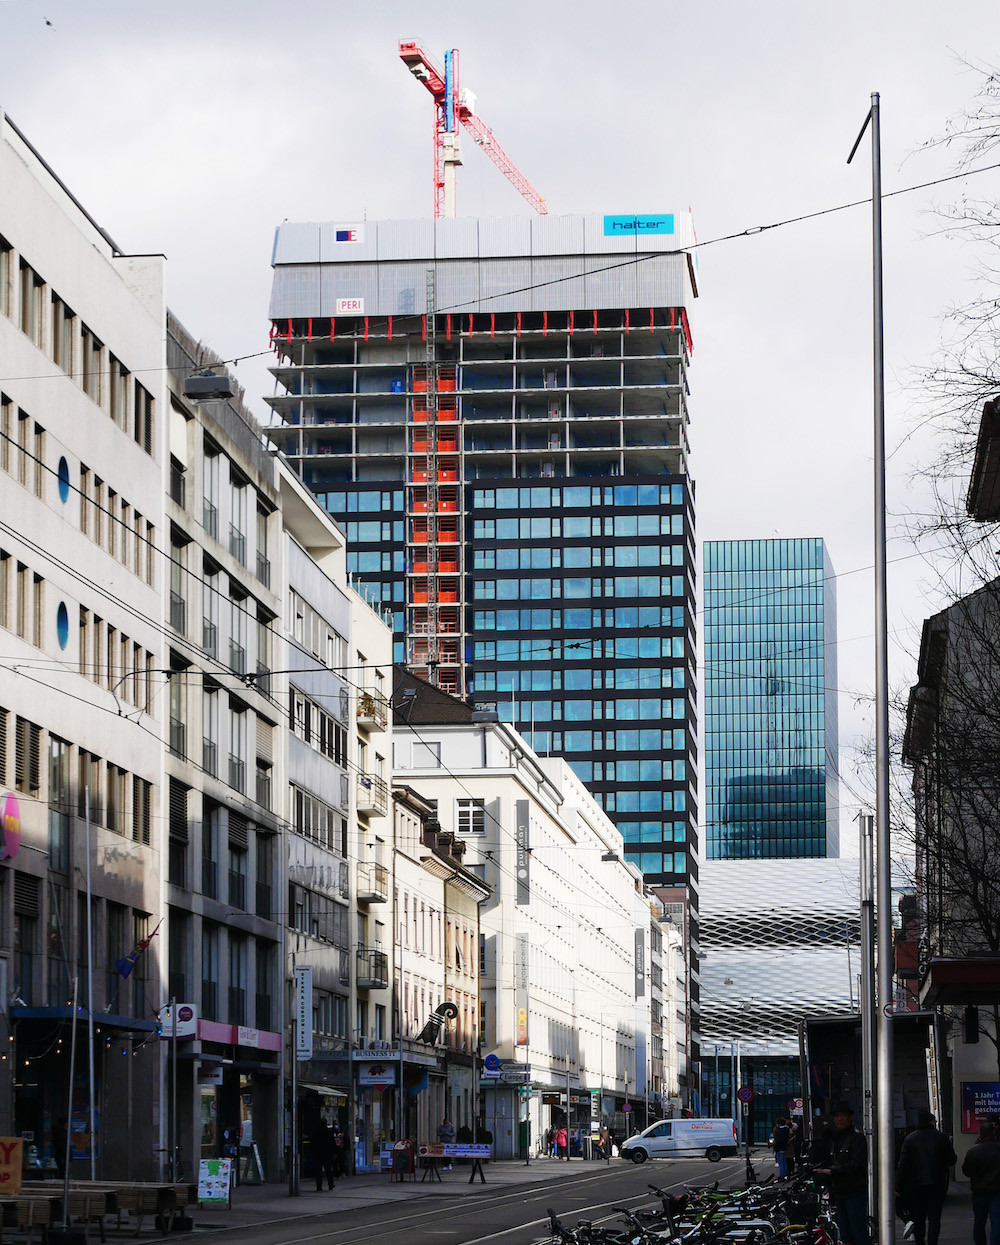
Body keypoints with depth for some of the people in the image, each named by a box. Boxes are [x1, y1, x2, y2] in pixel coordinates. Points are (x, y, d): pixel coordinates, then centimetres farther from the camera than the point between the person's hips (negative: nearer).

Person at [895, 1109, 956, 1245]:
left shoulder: (909, 1139, -3)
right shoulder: (941, 1137, -3)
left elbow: (902, 1165, -5)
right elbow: (952, 1160, 3)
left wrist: (898, 1186, -2)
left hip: (916, 1184, 1)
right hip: (937, 1183, -1)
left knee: (918, 1218, 11)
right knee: (934, 1217, 1)